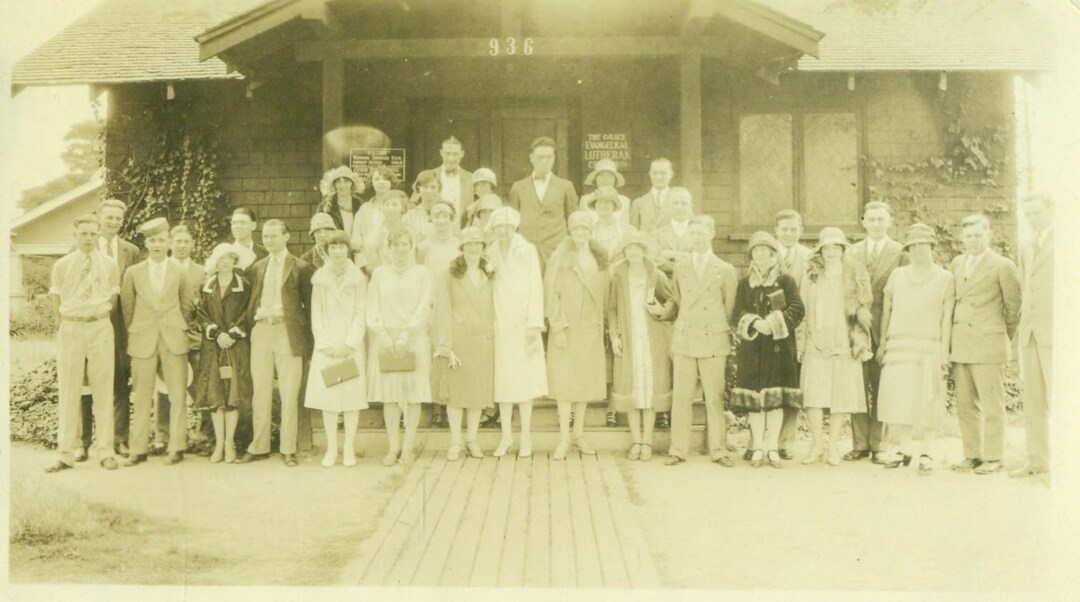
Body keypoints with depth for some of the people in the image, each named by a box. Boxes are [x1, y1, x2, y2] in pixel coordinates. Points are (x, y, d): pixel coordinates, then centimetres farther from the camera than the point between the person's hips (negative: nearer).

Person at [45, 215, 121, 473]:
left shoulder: (110, 265, 3)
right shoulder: (62, 265, 4)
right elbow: (58, 303, 9)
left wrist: (96, 320, 7)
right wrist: (73, 323, 6)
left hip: (101, 329, 0)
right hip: (70, 329, 0)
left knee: (103, 391, 3)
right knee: (68, 392, 2)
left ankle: (106, 451, 9)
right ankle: (65, 453, 8)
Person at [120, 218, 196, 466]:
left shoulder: (180, 273, 4)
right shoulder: (133, 273, 5)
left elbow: (188, 306, 11)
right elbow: (127, 307, 10)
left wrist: (181, 330, 9)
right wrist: (133, 333, 8)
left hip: (174, 340, 0)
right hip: (143, 340, 0)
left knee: (177, 395, 0)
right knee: (141, 396, 3)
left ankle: (176, 447, 7)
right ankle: (138, 449, 10)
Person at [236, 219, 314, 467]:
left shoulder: (301, 267, 2)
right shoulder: (256, 268, 15)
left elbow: (309, 304, 2)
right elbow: (251, 302, 15)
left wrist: (307, 338, -3)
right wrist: (251, 323, 1)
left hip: (288, 332, -4)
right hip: (261, 331, 4)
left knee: (289, 393, -1)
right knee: (259, 392, 6)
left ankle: (288, 449, 7)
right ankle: (259, 446, 14)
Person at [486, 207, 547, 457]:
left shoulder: (527, 250, 2)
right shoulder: (490, 254, 9)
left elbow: (536, 287, -1)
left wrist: (534, 323, -7)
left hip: (523, 322, -2)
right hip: (500, 324, 2)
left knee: (525, 378, 0)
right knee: (502, 380, 3)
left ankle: (526, 437, 8)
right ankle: (506, 436, 12)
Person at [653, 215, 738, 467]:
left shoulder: (725, 270, 5)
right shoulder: (680, 266, 11)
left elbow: (730, 308, 6)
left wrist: (727, 335, 2)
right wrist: (662, 311, -1)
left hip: (714, 340, -2)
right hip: (684, 339, 2)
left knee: (715, 398, 2)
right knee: (681, 396, 2)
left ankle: (718, 450, 11)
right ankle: (678, 450, 9)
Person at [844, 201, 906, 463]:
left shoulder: (901, 253, 3)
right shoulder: (852, 252, 11)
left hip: (885, 330, -2)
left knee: (882, 390, 2)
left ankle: (877, 446, 10)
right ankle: (860, 444, 11)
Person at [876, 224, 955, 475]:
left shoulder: (945, 278, 6)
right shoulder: (897, 275, 13)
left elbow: (947, 319, 2)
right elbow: (886, 311, 15)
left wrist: (944, 353, -3)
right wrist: (883, 342, 9)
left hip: (929, 348, -2)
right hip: (898, 347, 2)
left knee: (926, 403, -3)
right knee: (898, 400, 0)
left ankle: (925, 454, 4)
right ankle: (899, 449, 9)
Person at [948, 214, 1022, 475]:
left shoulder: (1003, 266, -3)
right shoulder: (957, 264, 13)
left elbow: (1014, 306, 3)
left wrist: (1006, 337, 9)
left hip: (988, 346, -5)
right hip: (960, 346, 5)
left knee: (992, 406, 0)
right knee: (965, 405, 9)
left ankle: (993, 458, 9)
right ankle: (972, 455, 19)